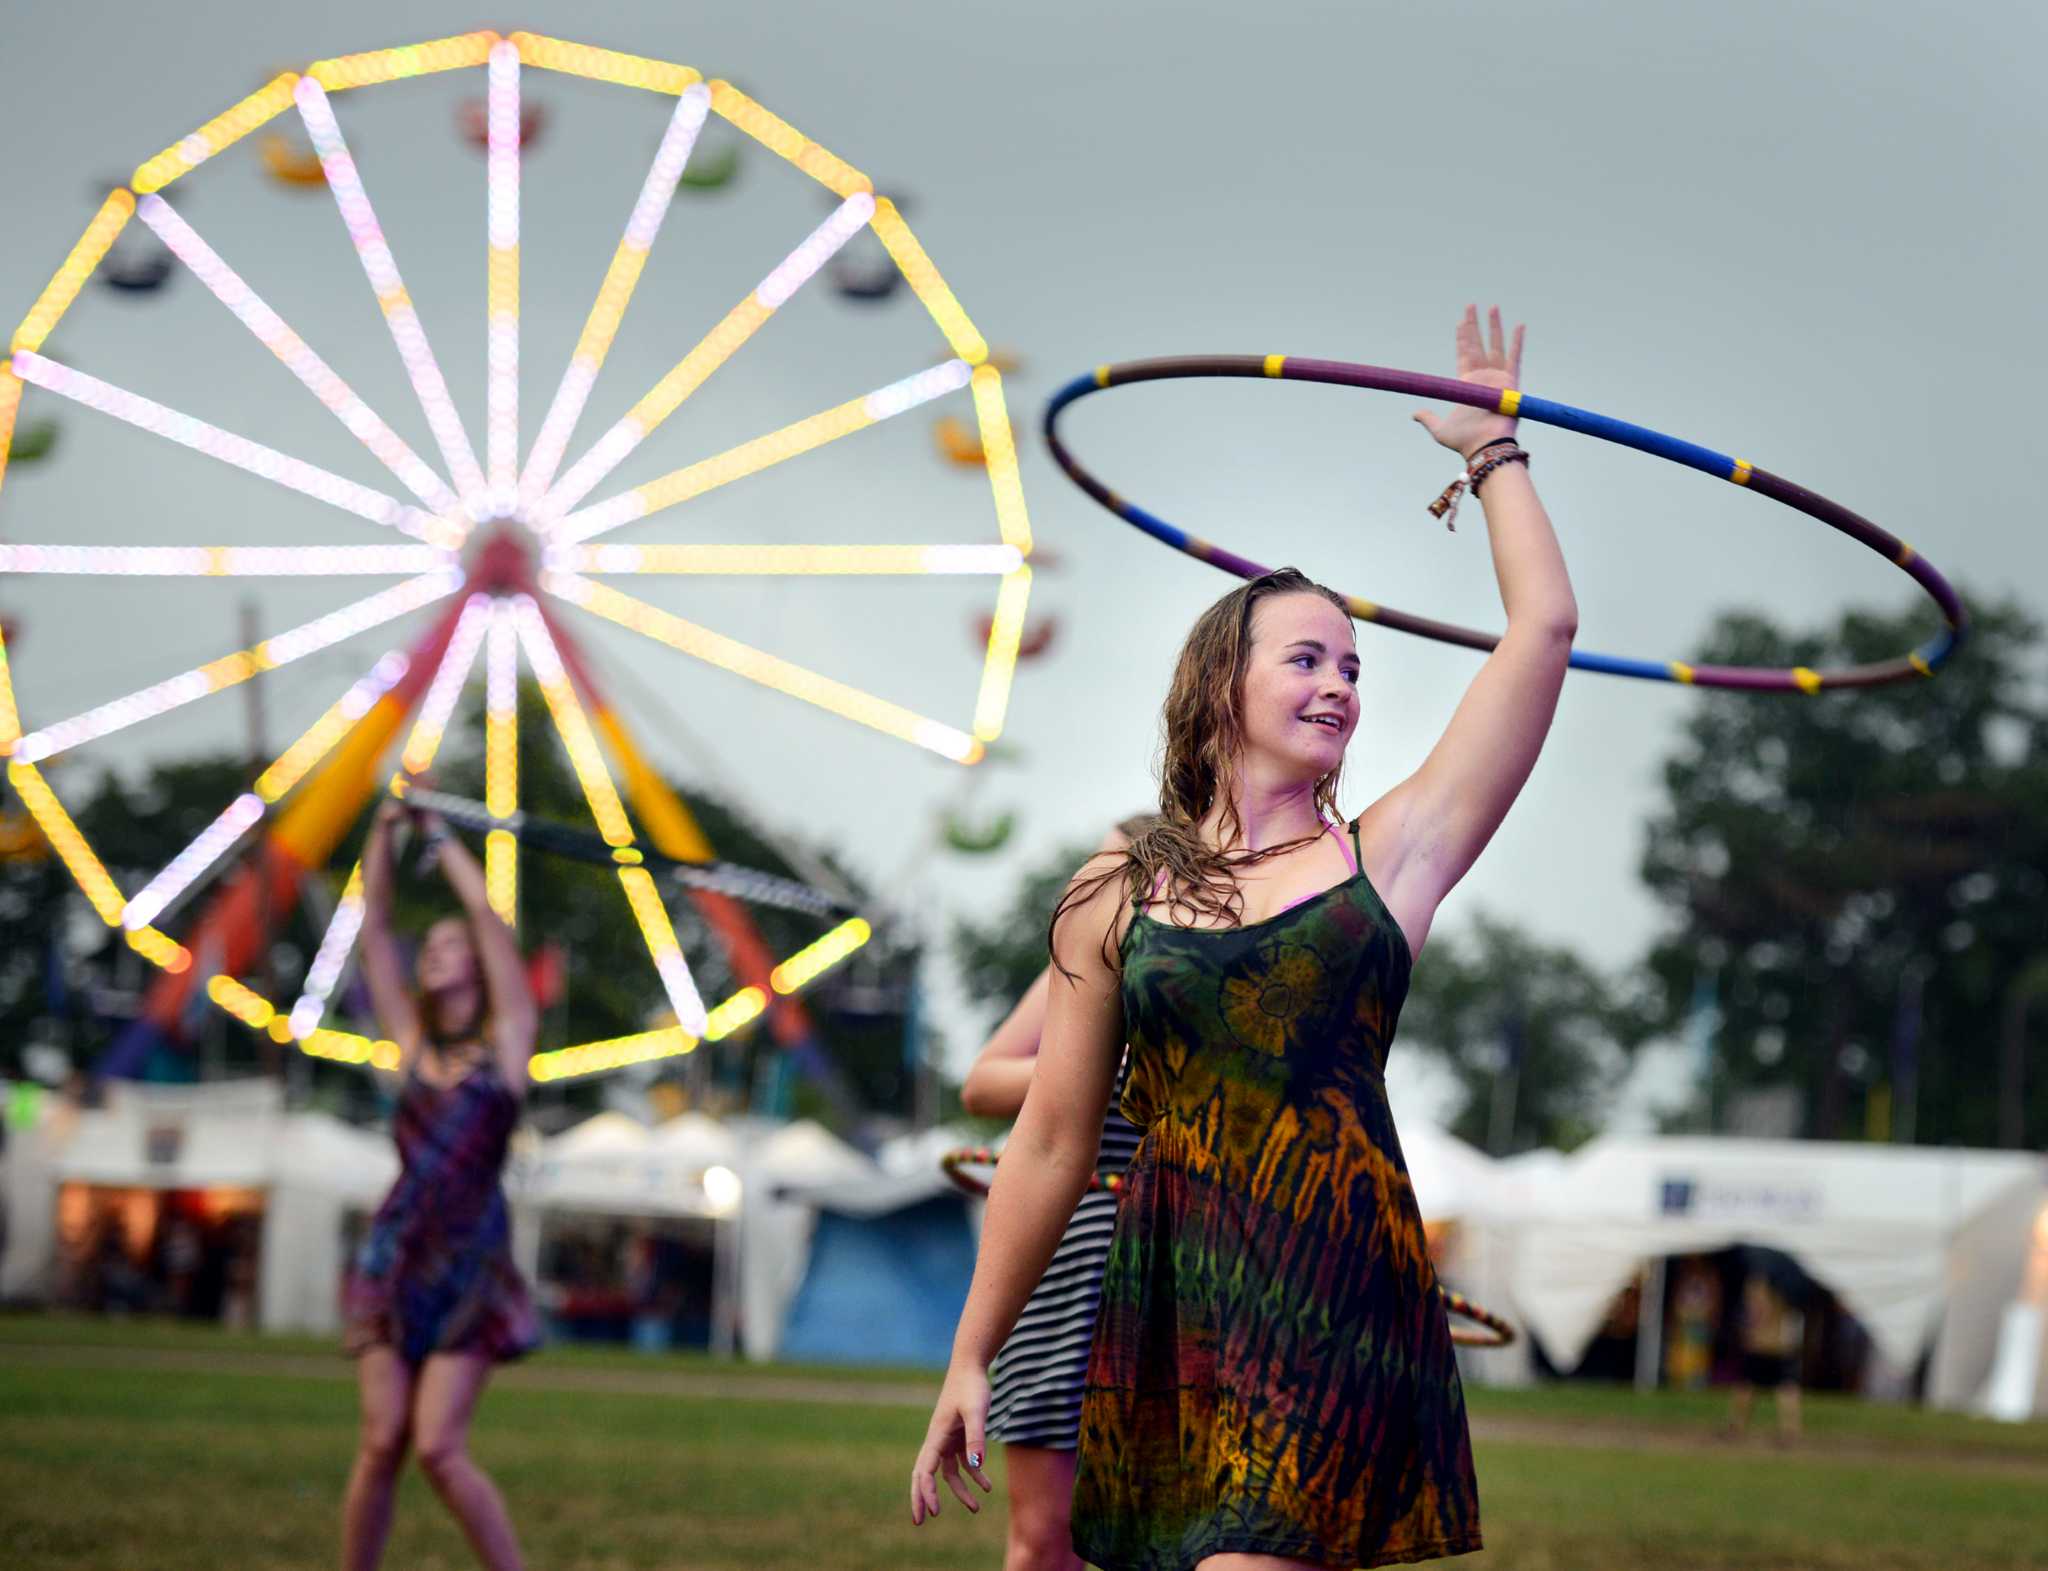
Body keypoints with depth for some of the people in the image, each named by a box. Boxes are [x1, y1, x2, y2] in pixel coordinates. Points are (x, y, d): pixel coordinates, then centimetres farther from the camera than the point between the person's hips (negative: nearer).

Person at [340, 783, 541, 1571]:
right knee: (381, 1443, -3)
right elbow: (375, 926, 11)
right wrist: (384, 830, 4)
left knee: (438, 1448, -10)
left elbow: (488, 917, -2)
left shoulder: (507, 1043, 3)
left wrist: (439, 836, 4)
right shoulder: (413, 1045, 13)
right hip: (393, 1257, 4)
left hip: (469, 1267, -4)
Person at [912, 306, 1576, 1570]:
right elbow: (1052, 1144, 12)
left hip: (1338, 1301, -2)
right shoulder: (1116, 897, 10)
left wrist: (1494, 451, 16)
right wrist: (972, 1358, 11)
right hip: (1168, 1308, 2)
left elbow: (1543, 628, 6)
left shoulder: (1389, 856, 8)